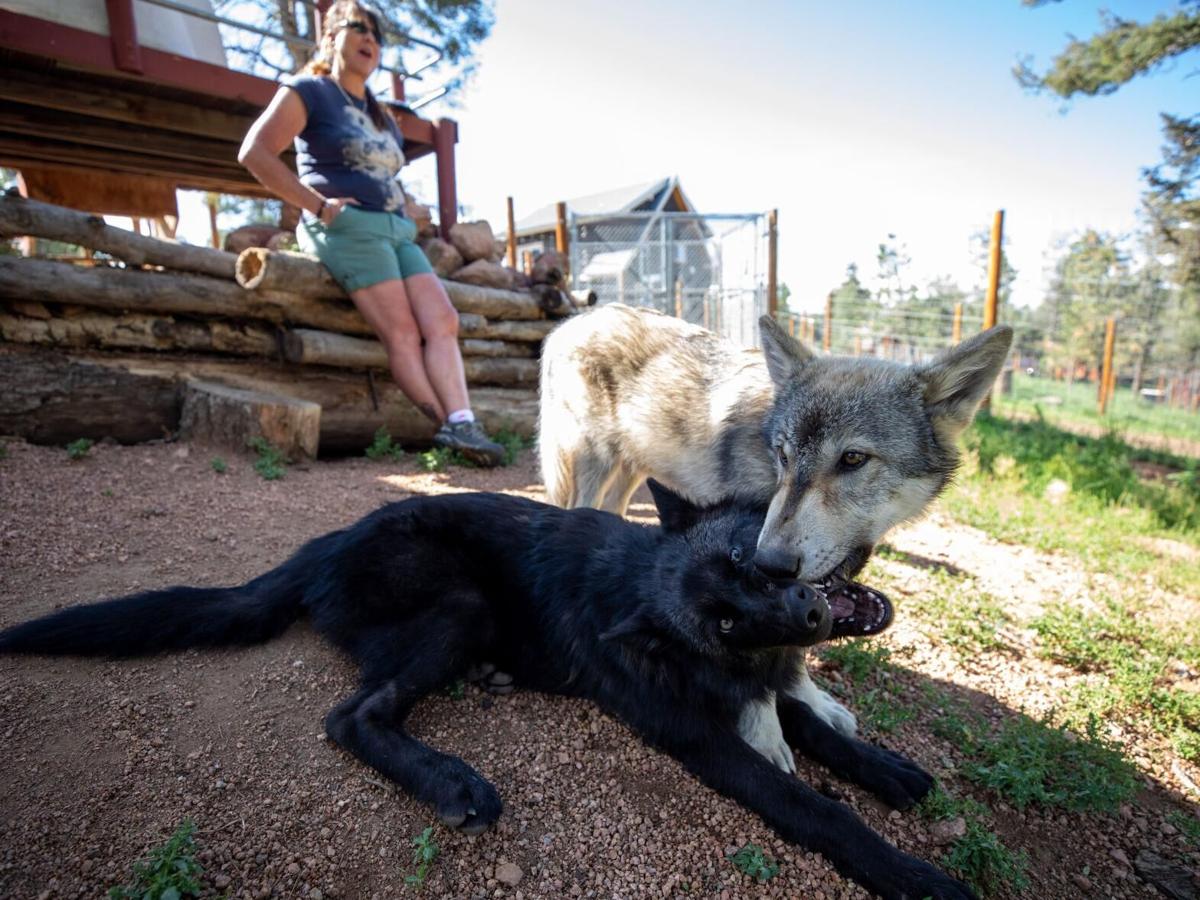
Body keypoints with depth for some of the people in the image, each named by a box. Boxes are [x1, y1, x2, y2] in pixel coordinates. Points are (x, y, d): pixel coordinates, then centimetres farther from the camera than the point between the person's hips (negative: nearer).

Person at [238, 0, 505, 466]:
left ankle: (461, 424, -27)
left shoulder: (381, 116, 28)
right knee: (402, 332, -21)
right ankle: (445, 427, -26)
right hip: (348, 226, -7)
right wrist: (319, 205, -11)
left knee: (443, 321, -16)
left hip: (397, 230, 7)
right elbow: (254, 153, -5)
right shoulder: (307, 92, 6)